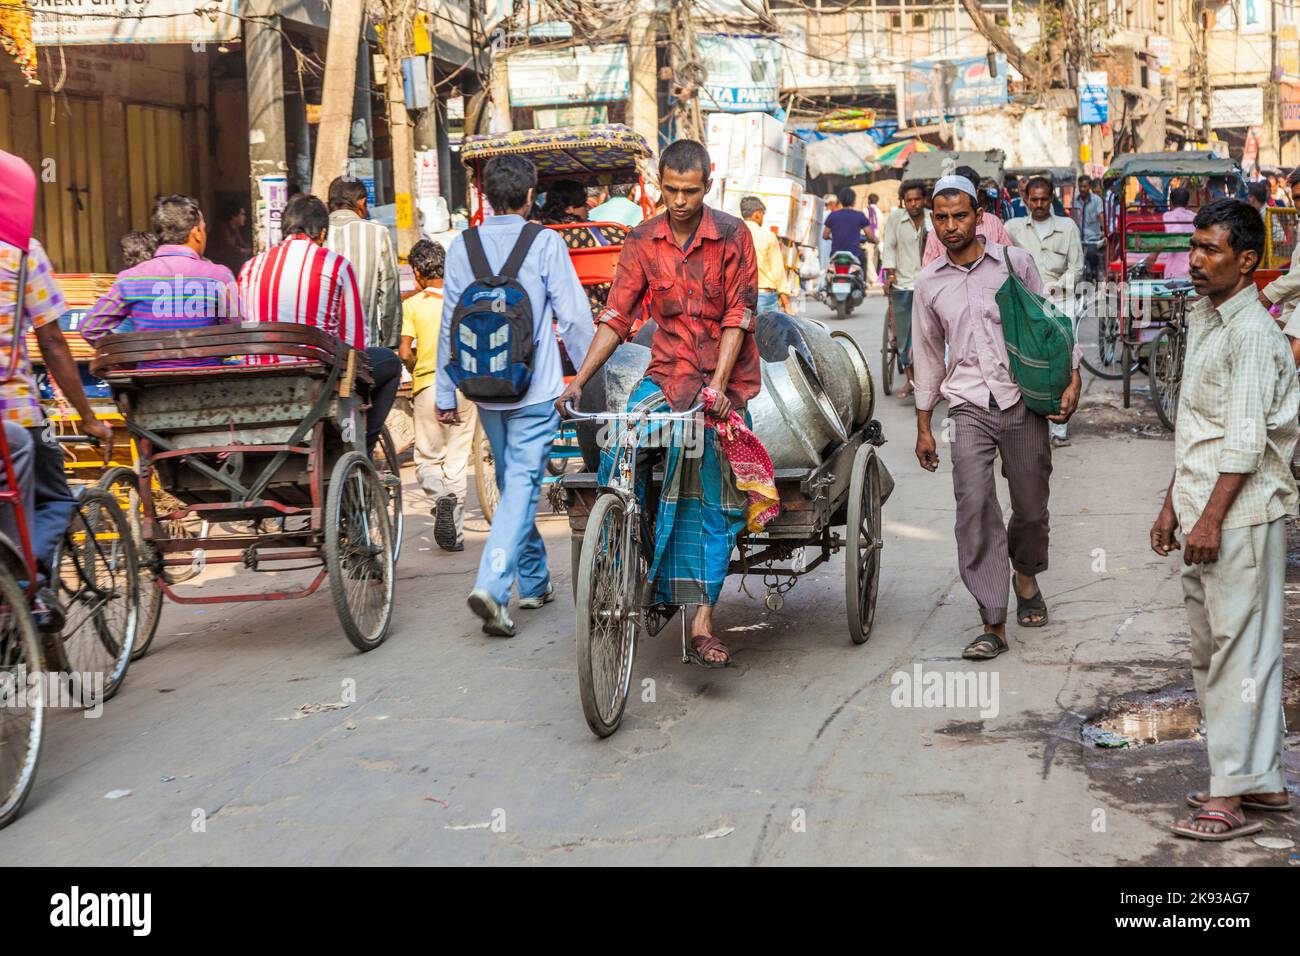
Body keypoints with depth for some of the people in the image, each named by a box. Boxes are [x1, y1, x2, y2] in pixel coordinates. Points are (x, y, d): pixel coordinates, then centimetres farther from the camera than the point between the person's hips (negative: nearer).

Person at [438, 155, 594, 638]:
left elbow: (450, 324, 6)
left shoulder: (462, 246, 3)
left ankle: (533, 581, 30)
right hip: (536, 389, -4)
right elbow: (573, 317, -7)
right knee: (522, 484, -5)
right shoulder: (545, 243, -7)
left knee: (512, 481, 19)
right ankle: (492, 585, -20)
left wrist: (446, 394, 12)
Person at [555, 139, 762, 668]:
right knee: (616, 457, -22)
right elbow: (616, 316, 1)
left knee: (716, 505, -4)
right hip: (667, 375, 2)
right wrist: (578, 381, -8)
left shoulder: (731, 235, -6)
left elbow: (738, 316, -10)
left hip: (724, 382, -2)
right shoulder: (643, 241, 2)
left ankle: (701, 620, -1)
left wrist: (717, 384, -20)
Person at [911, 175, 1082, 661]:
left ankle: (1026, 577, 40)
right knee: (974, 508, -14)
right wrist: (923, 427, 15)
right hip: (970, 408, 1)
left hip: (1024, 402, 0)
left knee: (1031, 507, 7)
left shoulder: (1015, 262, 1)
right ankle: (993, 625, -12)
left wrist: (1072, 379, -3)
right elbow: (928, 354, 15)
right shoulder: (929, 282, 7)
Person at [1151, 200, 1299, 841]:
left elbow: (1246, 439, -18)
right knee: (1210, 647, 13)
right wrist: (1173, 506, 20)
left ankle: (1233, 795, -4)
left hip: (1242, 515, -10)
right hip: (1205, 515, 10)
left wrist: (1211, 517, -21)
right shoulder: (1202, 320, 16)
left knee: (1239, 649, -7)